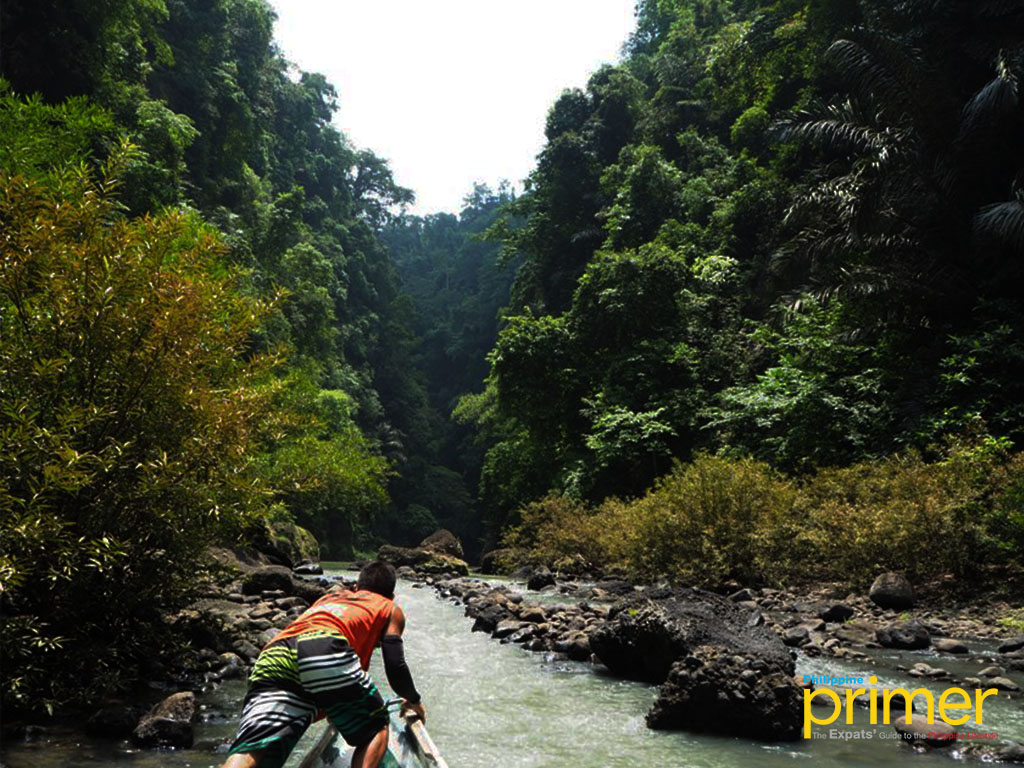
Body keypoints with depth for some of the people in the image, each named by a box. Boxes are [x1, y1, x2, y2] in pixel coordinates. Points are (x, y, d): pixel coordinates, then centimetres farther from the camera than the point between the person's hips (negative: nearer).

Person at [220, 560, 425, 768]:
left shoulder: (332, 595, 44)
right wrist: (413, 700, 40)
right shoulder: (390, 609, 30)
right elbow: (395, 667, 19)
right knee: (377, 728, 16)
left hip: (271, 658, 5)